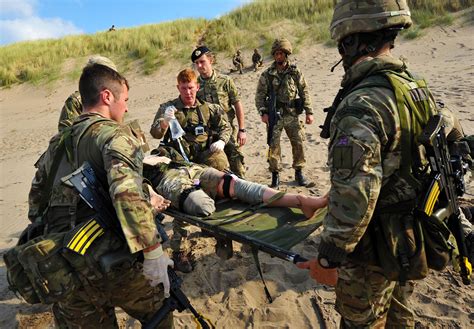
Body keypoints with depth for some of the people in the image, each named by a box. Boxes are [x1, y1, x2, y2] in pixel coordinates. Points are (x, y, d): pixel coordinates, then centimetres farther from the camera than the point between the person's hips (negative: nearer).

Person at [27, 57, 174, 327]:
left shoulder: (57, 143, 15)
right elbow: (127, 193, -26)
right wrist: (154, 252, -21)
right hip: (112, 264, -6)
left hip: (62, 276, 7)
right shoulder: (116, 134, -9)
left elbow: (37, 203, 22)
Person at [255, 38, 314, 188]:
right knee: (274, 146, -1)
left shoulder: (295, 72, 4)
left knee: (298, 143, 4)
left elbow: (304, 92, 7)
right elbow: (260, 95, 0)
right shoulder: (267, 74, 0)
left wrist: (309, 112, 2)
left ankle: (299, 172, 22)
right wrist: (263, 112, -13)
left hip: (292, 115, 2)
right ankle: (275, 174, 13)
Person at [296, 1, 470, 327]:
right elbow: (452, 130, 18)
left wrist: (328, 258, -21)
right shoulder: (417, 86, 0)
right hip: (411, 238, 8)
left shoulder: (361, 105, -29)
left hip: (375, 251, -8)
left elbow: (353, 197, -32)